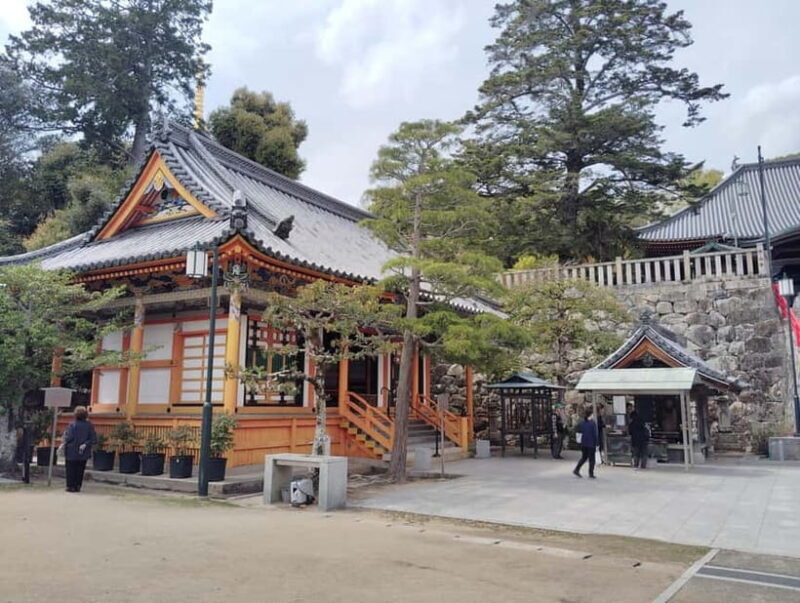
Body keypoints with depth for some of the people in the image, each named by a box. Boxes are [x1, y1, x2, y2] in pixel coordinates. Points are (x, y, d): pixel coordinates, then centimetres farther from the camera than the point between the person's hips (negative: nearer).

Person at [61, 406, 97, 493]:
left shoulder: (72, 425, -12)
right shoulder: (89, 426, -4)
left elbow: (69, 437, -15)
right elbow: (94, 439, -7)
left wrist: (63, 440, 4)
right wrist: (85, 444, -4)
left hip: (72, 453, -3)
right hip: (83, 453, 3)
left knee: (71, 470, 9)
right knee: (80, 470, 12)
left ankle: (71, 486, 11)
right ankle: (78, 486, 14)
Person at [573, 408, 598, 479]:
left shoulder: (581, 423, 1)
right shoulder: (593, 423, -13)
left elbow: (579, 431, 7)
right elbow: (595, 434, -12)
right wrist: (596, 443, -7)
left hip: (583, 443, 5)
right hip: (591, 444, -5)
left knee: (584, 457, 18)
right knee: (591, 459, 6)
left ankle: (576, 469, 10)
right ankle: (591, 474, 9)